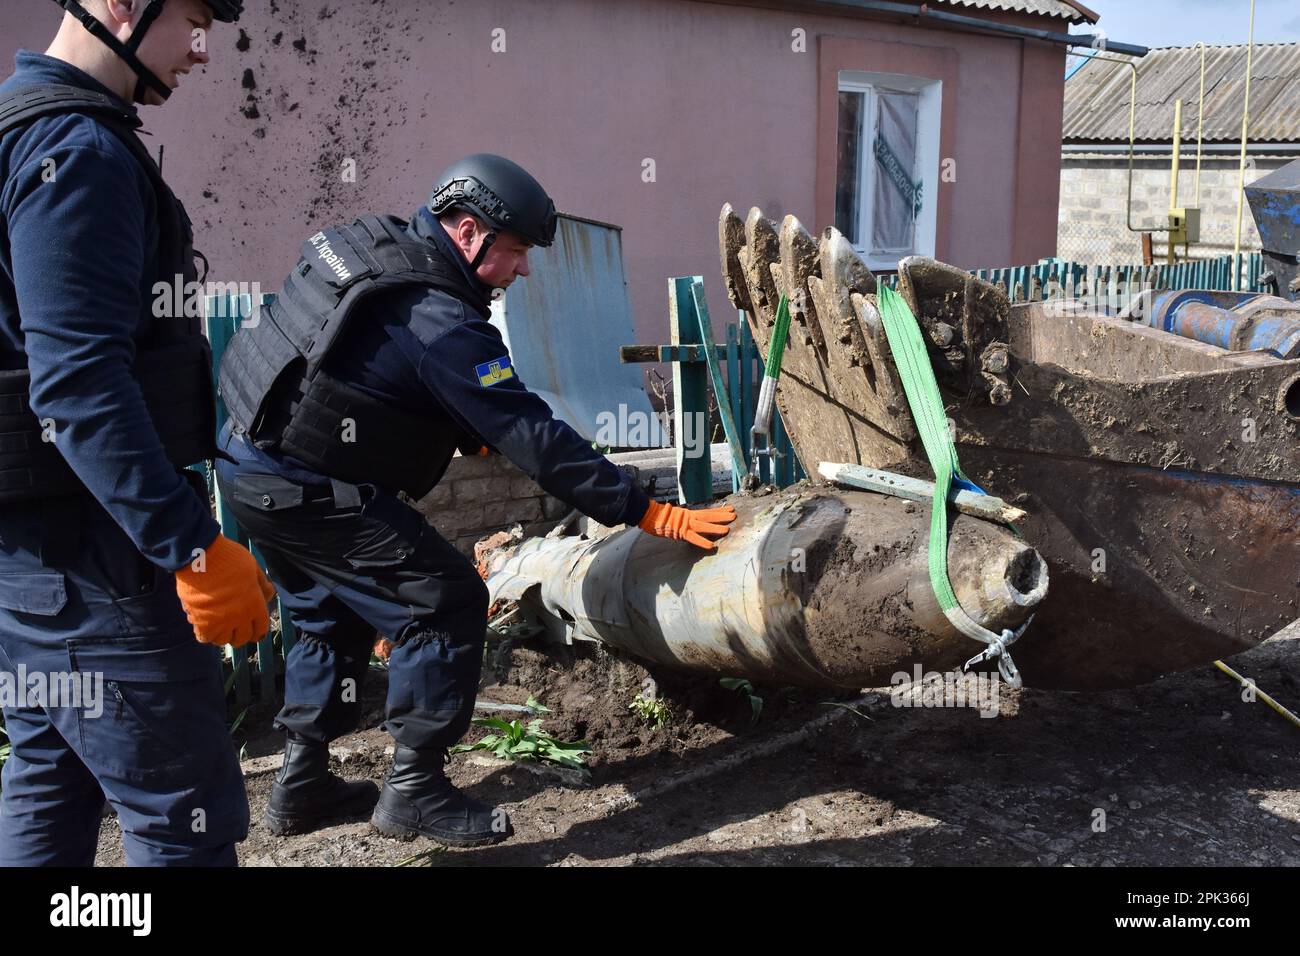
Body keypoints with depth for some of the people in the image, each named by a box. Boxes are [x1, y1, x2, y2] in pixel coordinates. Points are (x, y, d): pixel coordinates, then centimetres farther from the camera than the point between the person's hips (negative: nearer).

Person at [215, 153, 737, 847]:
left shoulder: (375, 245, 6)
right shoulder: (442, 325, -21)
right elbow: (533, 437, -23)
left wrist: (472, 433, 12)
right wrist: (651, 514, -19)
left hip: (251, 462, 10)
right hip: (306, 490, -10)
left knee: (332, 615, 23)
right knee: (446, 603, -5)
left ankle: (301, 785, 30)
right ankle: (413, 790, 3)